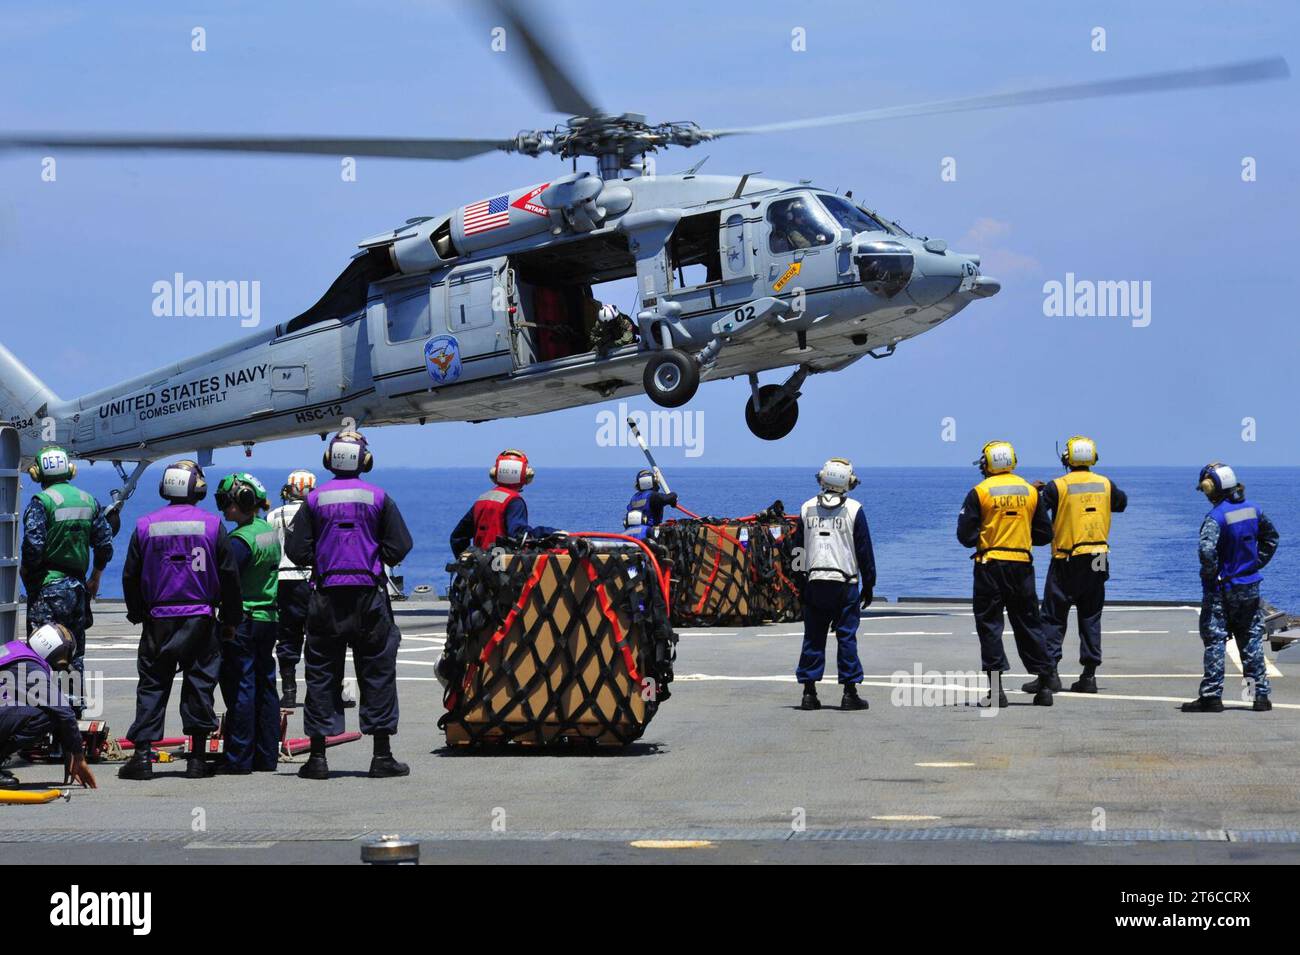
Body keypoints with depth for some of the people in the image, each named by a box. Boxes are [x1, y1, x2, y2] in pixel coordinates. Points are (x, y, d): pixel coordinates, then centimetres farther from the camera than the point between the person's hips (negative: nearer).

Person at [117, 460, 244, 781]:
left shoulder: (145, 526, 1)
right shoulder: (212, 525, -3)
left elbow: (130, 576, 6)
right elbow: (229, 576, 0)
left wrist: (137, 614, 19)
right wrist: (230, 618, 10)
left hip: (158, 619, 1)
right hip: (200, 619, -1)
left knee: (152, 685, 5)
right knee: (200, 683, 6)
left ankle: (142, 753, -2)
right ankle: (197, 757, 7)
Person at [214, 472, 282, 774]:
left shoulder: (241, 539, -17)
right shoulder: (270, 531, 11)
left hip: (242, 622, -8)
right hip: (269, 619, 8)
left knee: (240, 688, -4)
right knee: (265, 686, 12)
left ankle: (239, 759, -2)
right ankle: (267, 757, 15)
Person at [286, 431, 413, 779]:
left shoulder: (315, 499, -1)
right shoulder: (378, 497, -1)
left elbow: (297, 551, -2)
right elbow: (399, 546, -2)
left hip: (326, 596, 1)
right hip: (369, 594, -1)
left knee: (321, 674, 6)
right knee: (377, 672, 6)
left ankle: (317, 756, 5)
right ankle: (382, 756, 4)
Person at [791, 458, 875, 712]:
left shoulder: (807, 509, 6)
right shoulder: (854, 510, -3)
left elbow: (796, 548, 10)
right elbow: (865, 551, -1)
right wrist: (869, 585, 7)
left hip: (814, 583, 3)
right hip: (845, 584, -3)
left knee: (813, 638, 7)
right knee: (847, 638, 1)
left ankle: (809, 693, 6)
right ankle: (849, 693, 0)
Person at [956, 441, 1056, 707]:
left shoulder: (980, 492, -7)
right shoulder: (1030, 491, 6)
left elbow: (965, 535, -7)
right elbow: (1044, 533, 10)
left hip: (990, 565, -4)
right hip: (1022, 565, 4)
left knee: (989, 625, 2)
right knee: (1028, 624, 11)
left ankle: (996, 688, -4)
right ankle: (1044, 683, 10)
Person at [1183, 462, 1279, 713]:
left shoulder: (1216, 516, -19)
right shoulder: (1252, 509, 3)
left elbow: (1207, 550, -32)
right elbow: (1271, 537, 16)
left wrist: (1211, 574, -16)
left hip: (1221, 590, -6)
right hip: (1250, 587, 6)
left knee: (1214, 641, 0)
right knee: (1252, 641, 12)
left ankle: (1211, 696, 0)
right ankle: (1261, 694, 11)